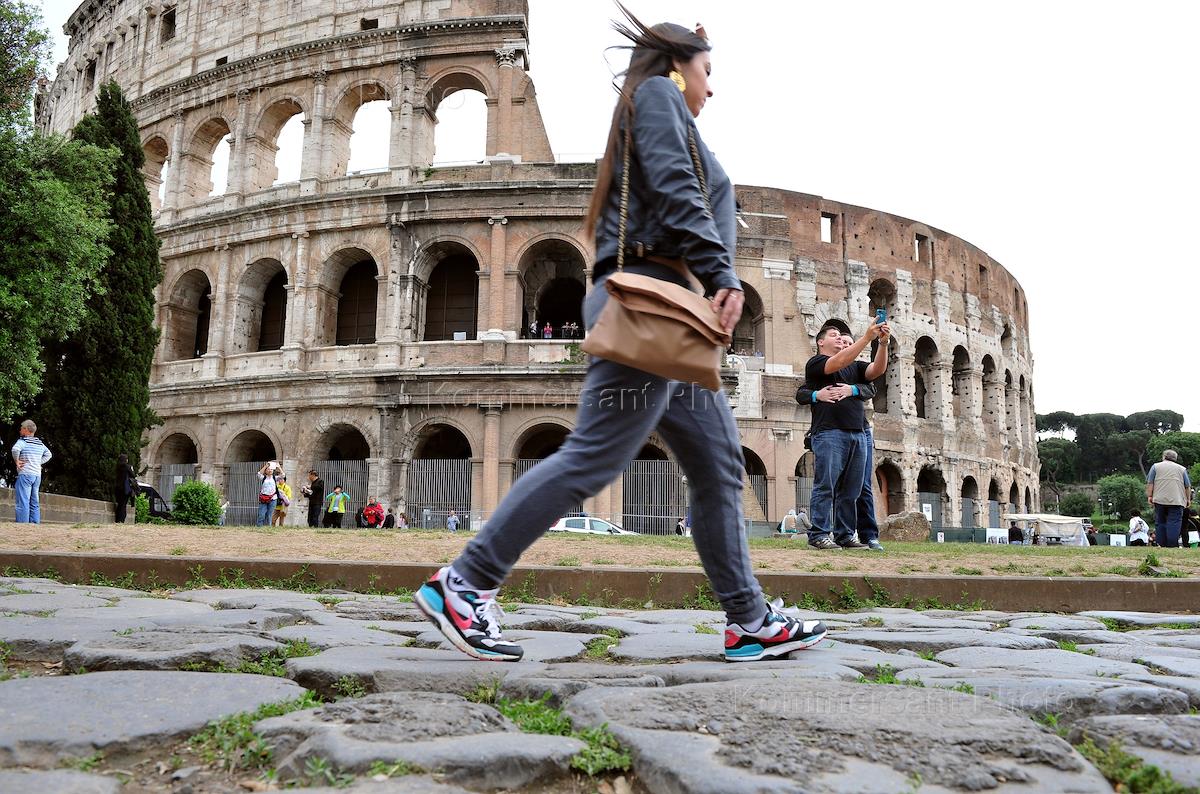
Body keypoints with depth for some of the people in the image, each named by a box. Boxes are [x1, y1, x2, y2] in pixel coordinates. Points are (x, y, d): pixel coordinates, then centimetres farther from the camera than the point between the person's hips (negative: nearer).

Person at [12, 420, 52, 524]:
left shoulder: (23, 441, -7)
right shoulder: (40, 443, 13)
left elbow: (15, 449, -27)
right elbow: (48, 454, 25)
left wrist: (16, 461, -13)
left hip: (25, 474, -7)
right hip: (37, 475, 7)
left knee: (23, 502, -7)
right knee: (34, 503, 10)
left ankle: (22, 525, -11)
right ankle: (35, 524, 8)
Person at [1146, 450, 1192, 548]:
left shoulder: (1156, 466, 10)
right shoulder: (1182, 469, 13)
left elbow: (1150, 483, 3)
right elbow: (1187, 486, 12)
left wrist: (1149, 496, 3)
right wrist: (1188, 499, 17)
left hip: (1160, 499, 0)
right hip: (1176, 501, 0)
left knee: (1160, 522, 6)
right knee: (1174, 523, -5)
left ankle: (1162, 545, 5)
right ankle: (1172, 546, -14)